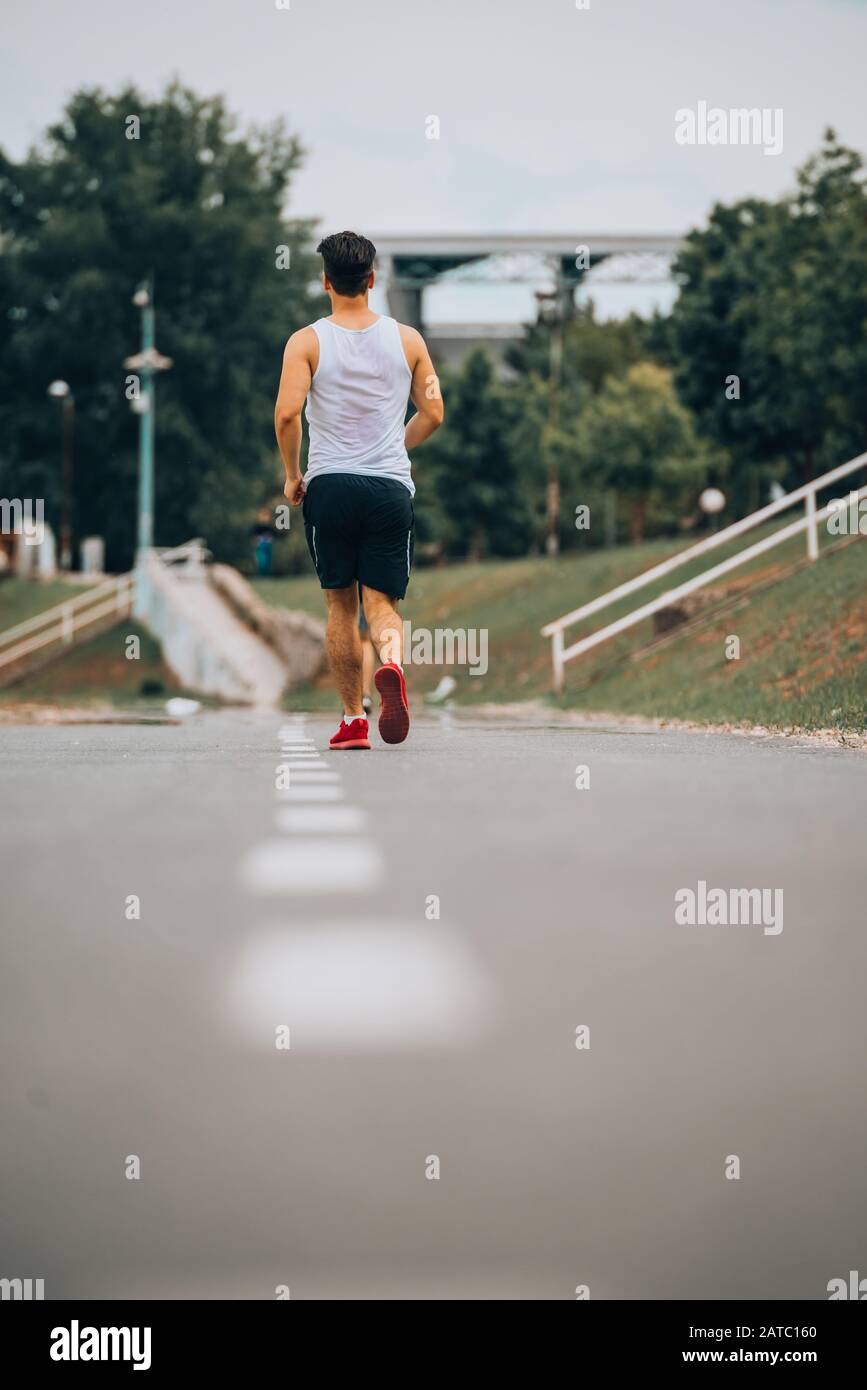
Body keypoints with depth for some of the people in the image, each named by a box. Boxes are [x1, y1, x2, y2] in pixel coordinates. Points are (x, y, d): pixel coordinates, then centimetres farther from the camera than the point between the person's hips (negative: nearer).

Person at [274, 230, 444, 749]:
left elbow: (287, 414, -14)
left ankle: (353, 720, 13)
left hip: (329, 487, -1)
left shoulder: (307, 341, -3)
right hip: (391, 488, 1)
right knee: (382, 602, 3)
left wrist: (292, 474, 1)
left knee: (341, 607, 11)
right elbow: (434, 413, 7)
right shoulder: (408, 339, 4)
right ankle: (391, 663, -31)